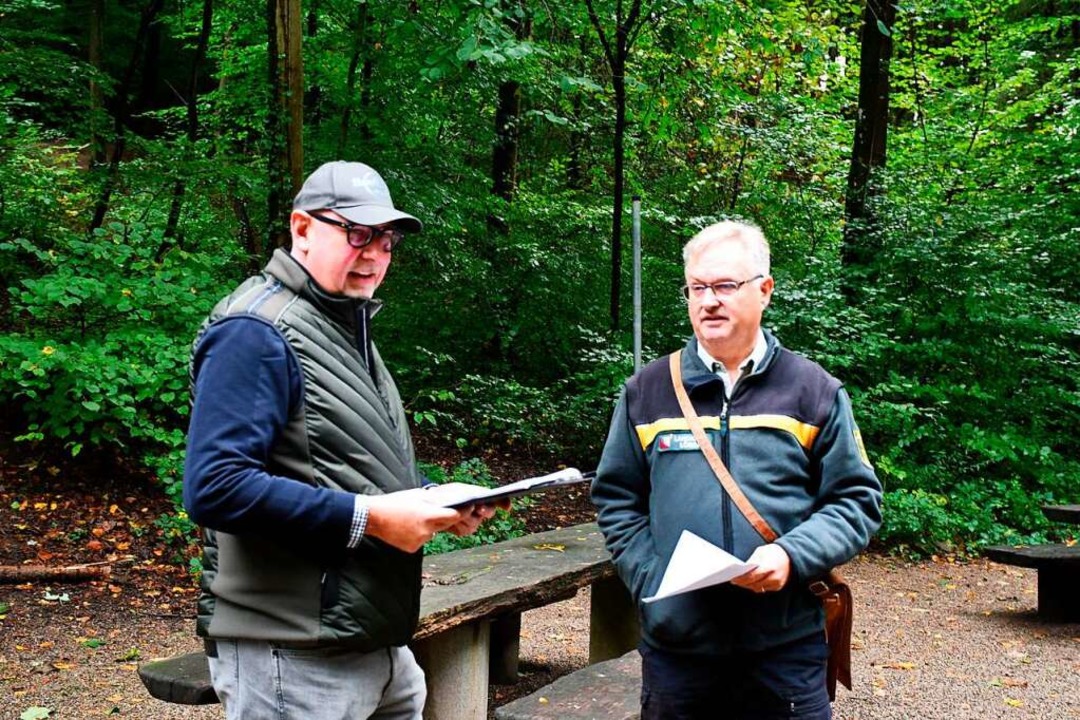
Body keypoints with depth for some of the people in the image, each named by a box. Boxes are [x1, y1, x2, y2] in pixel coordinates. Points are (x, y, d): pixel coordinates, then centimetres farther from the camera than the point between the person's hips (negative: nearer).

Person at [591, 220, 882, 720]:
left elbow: (857, 500, 3)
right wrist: (652, 581, -4)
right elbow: (616, 501, 10)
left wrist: (792, 556, -14)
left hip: (787, 646, -1)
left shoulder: (813, 391, 3)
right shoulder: (647, 390, 6)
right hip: (674, 644, 1)